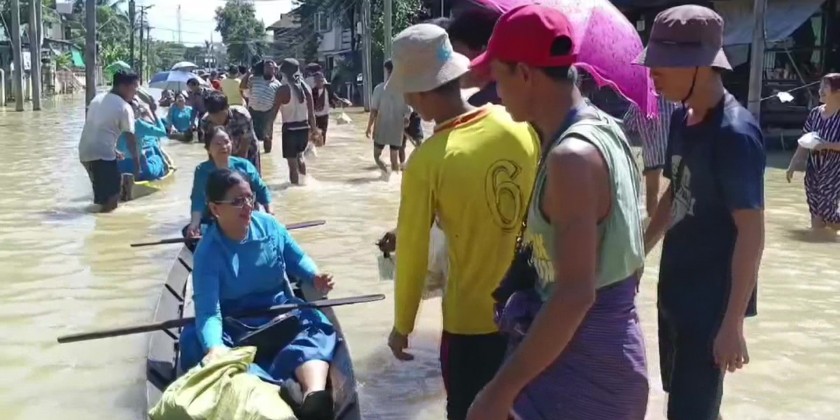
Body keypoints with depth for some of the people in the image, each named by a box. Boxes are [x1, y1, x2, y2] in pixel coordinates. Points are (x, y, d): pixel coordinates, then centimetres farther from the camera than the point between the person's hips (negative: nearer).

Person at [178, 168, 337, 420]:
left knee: (311, 332, -29)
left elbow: (297, 260, 11)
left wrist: (315, 277, -13)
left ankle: (315, 397, -58)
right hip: (236, 325, -3)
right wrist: (214, 346, -47)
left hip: (281, 310, 3)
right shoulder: (208, 252, -16)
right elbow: (208, 311, -26)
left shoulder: (269, 225, -3)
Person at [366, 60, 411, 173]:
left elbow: (374, 111, -10)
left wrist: (369, 127, -2)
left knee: (377, 155, 11)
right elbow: (408, 111, -1)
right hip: (397, 129, 2)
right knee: (395, 157, 11)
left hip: (381, 128, -2)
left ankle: (386, 174, -12)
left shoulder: (379, 88, -10)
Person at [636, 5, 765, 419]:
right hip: (675, 290, 8)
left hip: (712, 301, -8)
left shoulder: (734, 133, -21)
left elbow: (751, 232, -20)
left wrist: (733, 322, -21)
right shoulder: (681, 120, 4)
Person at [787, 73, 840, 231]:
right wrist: (792, 165, 7)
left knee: (827, 213, -7)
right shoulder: (815, 113, 5)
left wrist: (827, 145, -25)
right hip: (813, 170, 5)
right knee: (816, 218, 7)